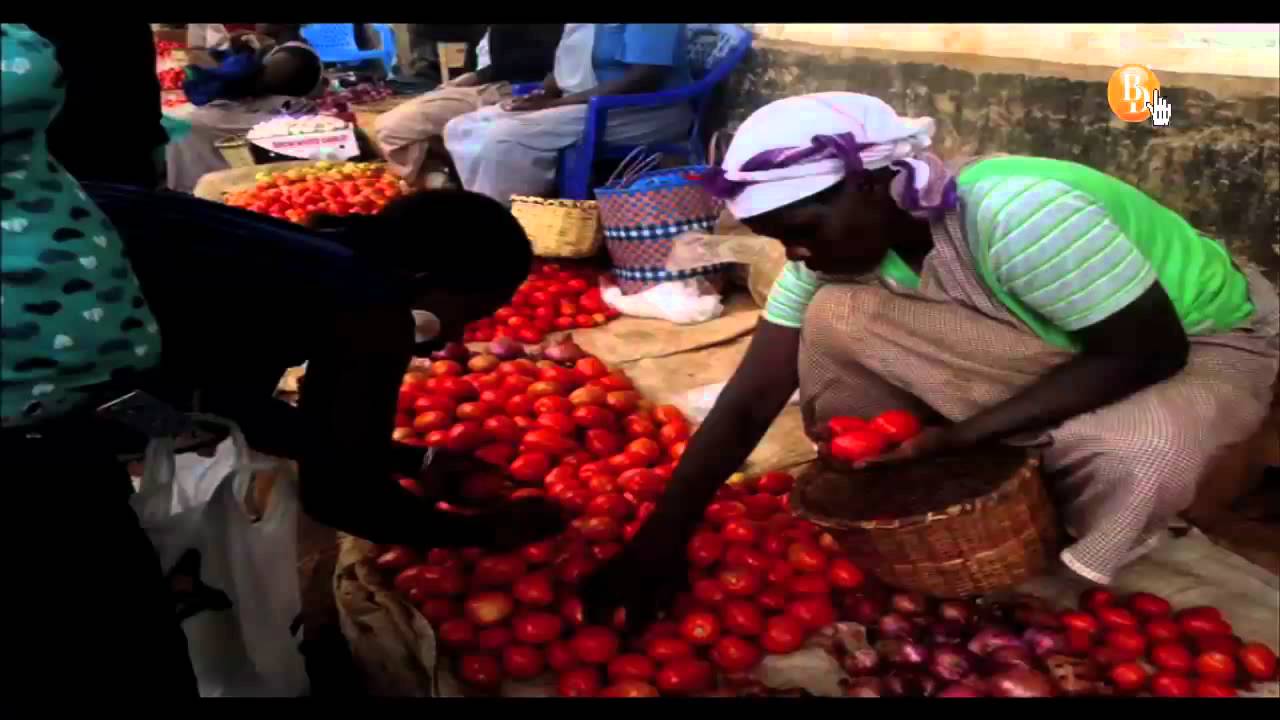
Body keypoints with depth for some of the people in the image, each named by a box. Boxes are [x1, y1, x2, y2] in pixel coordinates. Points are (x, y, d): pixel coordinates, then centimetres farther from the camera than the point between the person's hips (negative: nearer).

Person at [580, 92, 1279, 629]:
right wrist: (659, 541, -21)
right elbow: (749, 402, -15)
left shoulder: (1018, 212, -36)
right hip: (1056, 343, 5)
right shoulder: (839, 240, -15)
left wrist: (958, 434, -32)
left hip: (1206, 340, -4)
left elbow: (1148, 353, -27)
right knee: (835, 317, -18)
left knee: (1133, 456, -40)